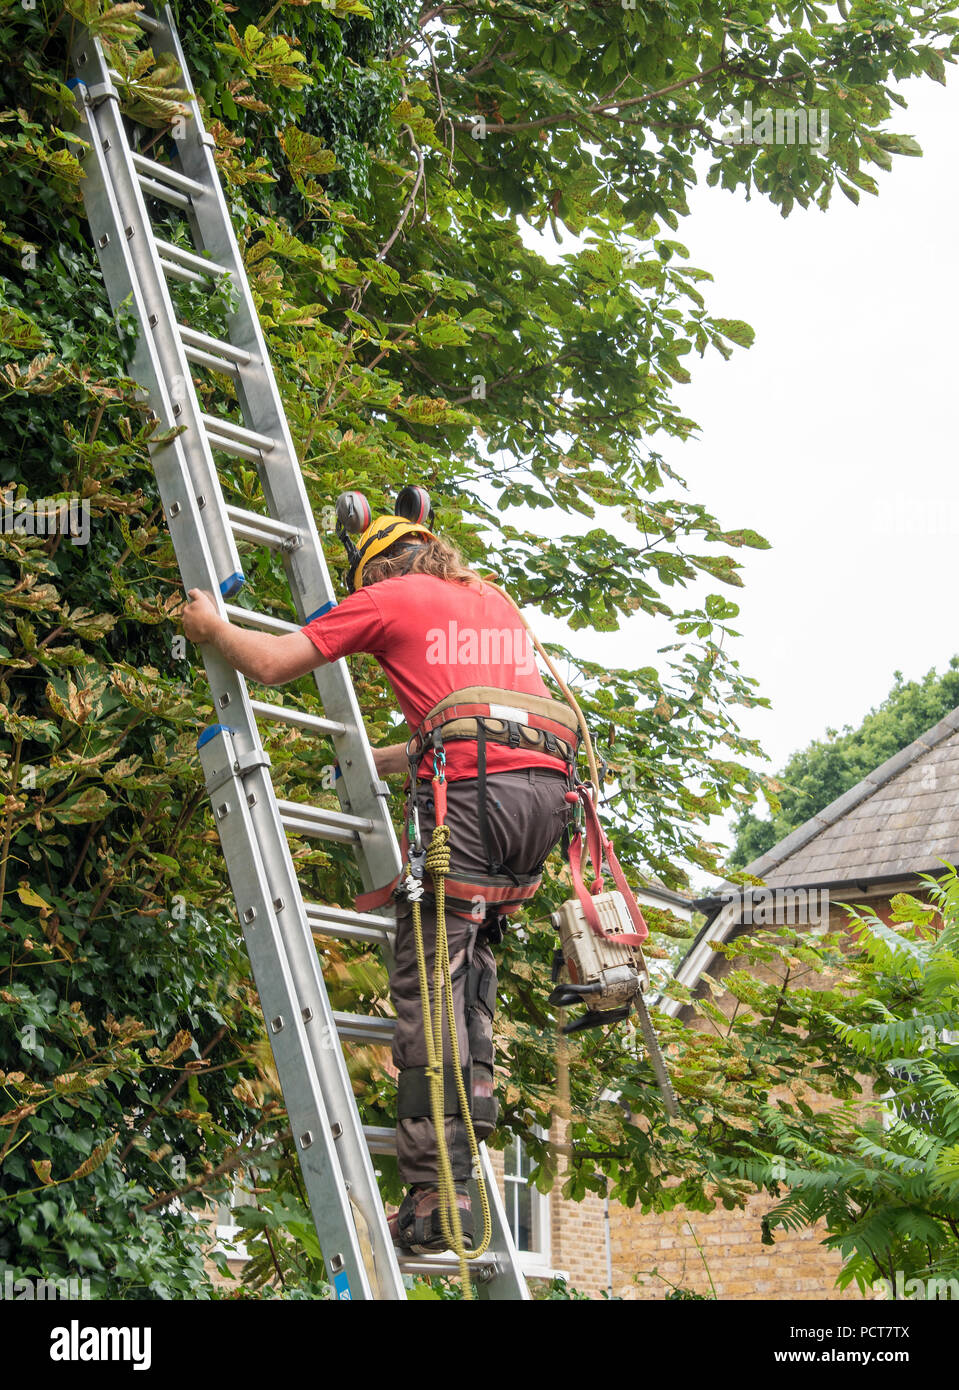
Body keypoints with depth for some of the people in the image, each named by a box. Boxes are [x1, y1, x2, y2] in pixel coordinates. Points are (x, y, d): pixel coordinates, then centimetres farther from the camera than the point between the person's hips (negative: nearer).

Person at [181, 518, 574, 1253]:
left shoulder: (389, 597, 12)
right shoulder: (497, 601, 30)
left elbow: (272, 663, 9)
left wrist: (210, 625, 28)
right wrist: (378, 761, 45)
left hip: (472, 797, -6)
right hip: (547, 786, 7)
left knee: (428, 984, -4)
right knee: (469, 943, 28)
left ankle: (437, 1190, -7)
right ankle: (472, 1085, 15)